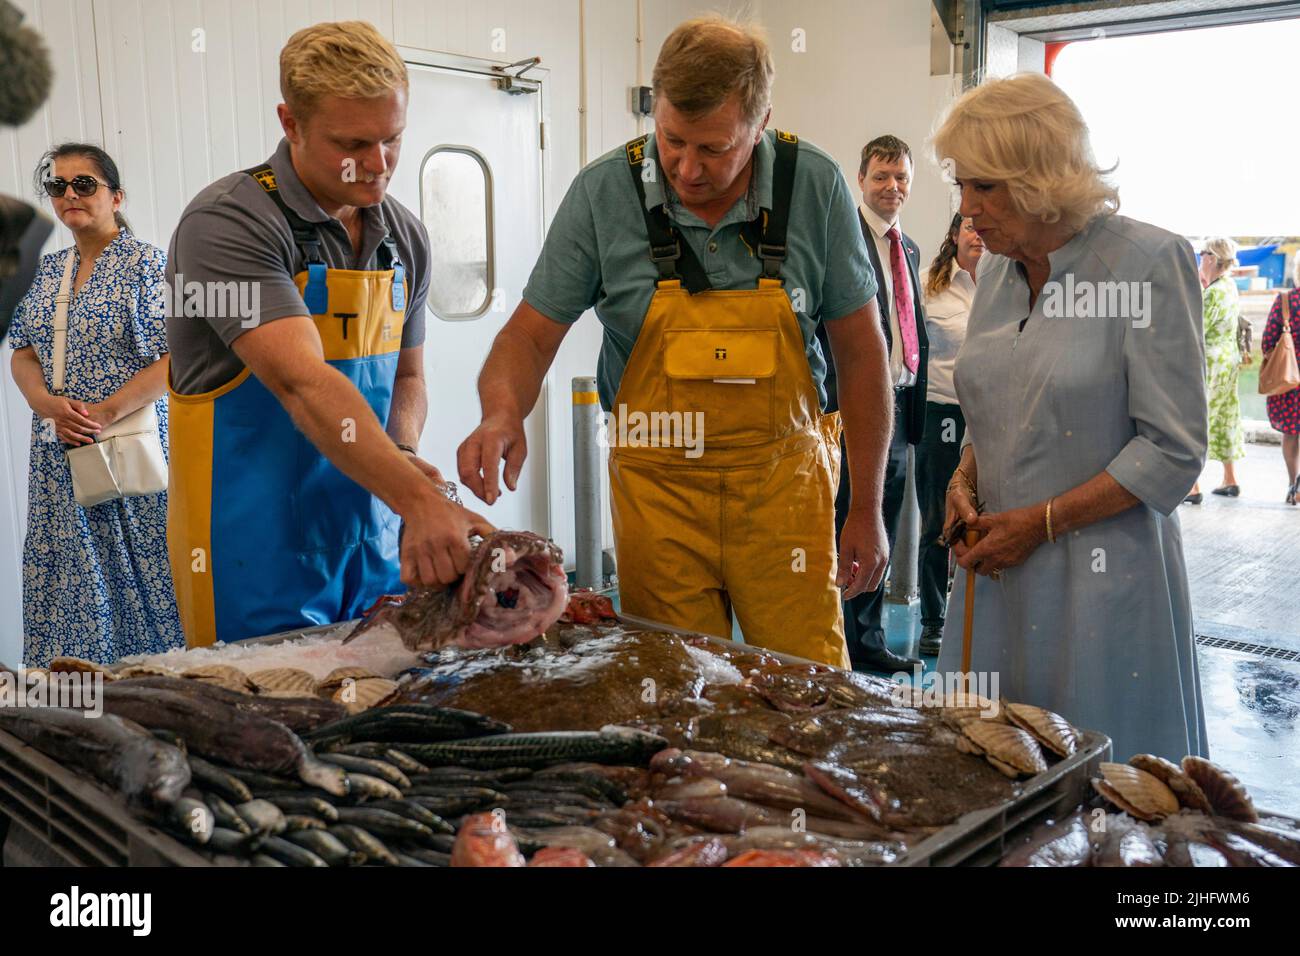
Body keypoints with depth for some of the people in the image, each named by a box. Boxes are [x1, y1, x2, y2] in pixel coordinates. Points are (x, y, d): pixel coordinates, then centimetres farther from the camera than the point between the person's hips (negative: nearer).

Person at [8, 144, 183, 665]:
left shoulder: (146, 263, -4)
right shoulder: (47, 270, 14)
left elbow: (174, 359, -11)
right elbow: (23, 353, 13)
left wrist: (106, 413, -19)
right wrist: (48, 405, -8)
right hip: (58, 451, 6)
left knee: (140, 571, -3)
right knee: (69, 578, 7)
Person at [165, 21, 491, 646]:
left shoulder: (403, 235, 6)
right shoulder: (227, 224, -16)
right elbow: (303, 383, -28)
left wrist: (401, 456, -5)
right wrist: (421, 501, -37)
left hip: (372, 543, 6)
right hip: (260, 555, -6)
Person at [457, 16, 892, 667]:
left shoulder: (814, 186, -6)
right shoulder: (604, 191, -8)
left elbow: (859, 350, 0)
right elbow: (532, 333, -1)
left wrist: (867, 508, 1)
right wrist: (502, 412, -23)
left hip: (781, 479, 0)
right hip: (656, 485, 0)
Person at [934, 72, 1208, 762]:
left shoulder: (1149, 263, -10)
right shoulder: (998, 271, 9)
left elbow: (1174, 449, -12)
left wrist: (1042, 521, -13)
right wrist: (964, 481, 1)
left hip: (1103, 576, -6)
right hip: (997, 570, 6)